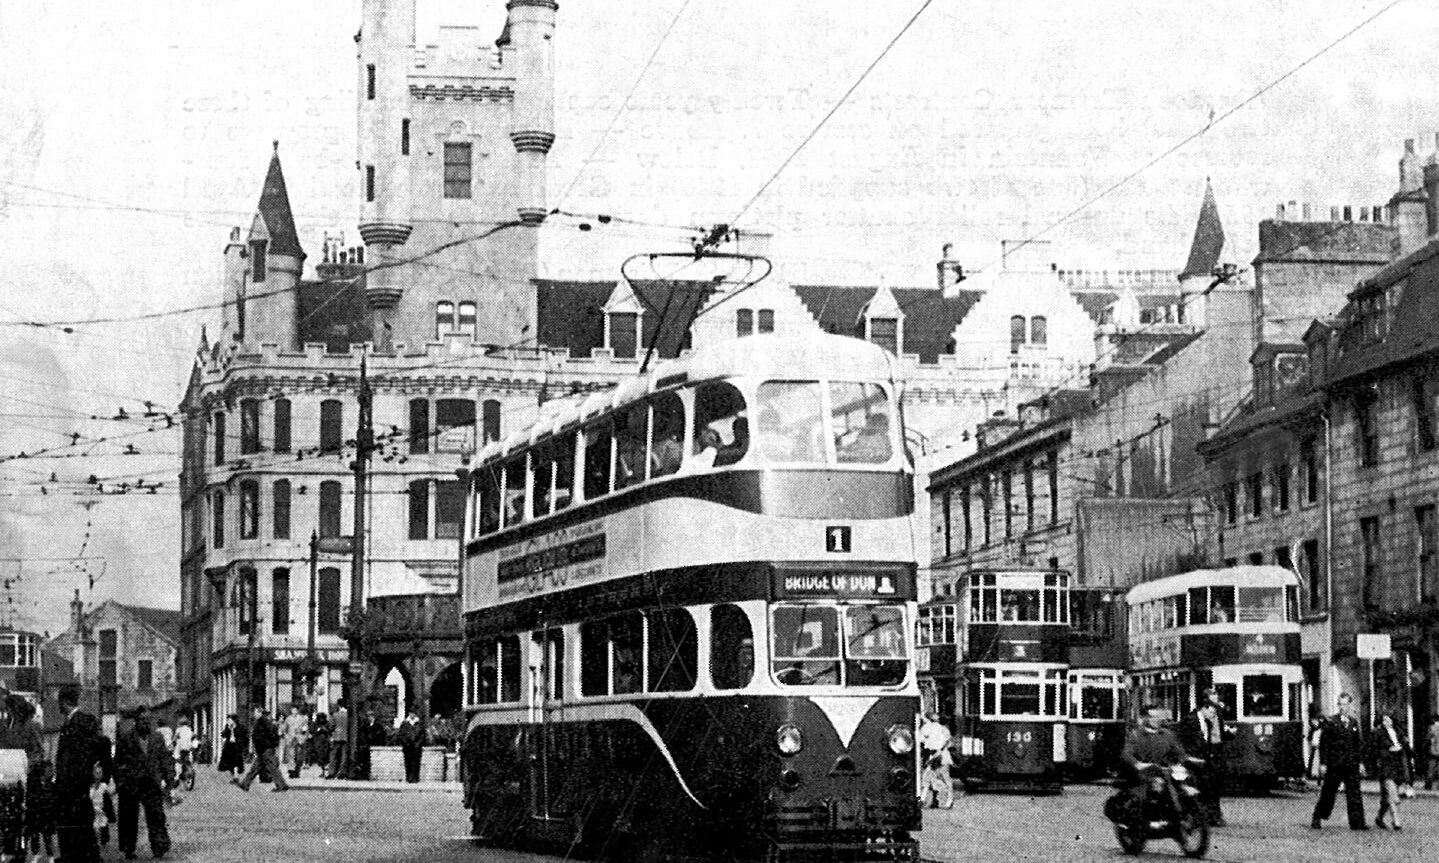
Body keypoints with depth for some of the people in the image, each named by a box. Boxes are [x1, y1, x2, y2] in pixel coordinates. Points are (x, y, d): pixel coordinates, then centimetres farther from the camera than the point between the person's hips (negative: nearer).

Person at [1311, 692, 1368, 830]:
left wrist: (1360, 761, 8)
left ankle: (1357, 822, -1)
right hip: (1334, 764, -3)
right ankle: (1317, 819, 16)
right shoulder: (1331, 722, -1)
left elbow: (1359, 743, 15)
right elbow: (1323, 743, -2)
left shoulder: (1354, 723, 11)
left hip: (1352, 764, 3)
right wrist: (1324, 762, -7)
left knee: (1354, 793, -1)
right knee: (1328, 793, 3)